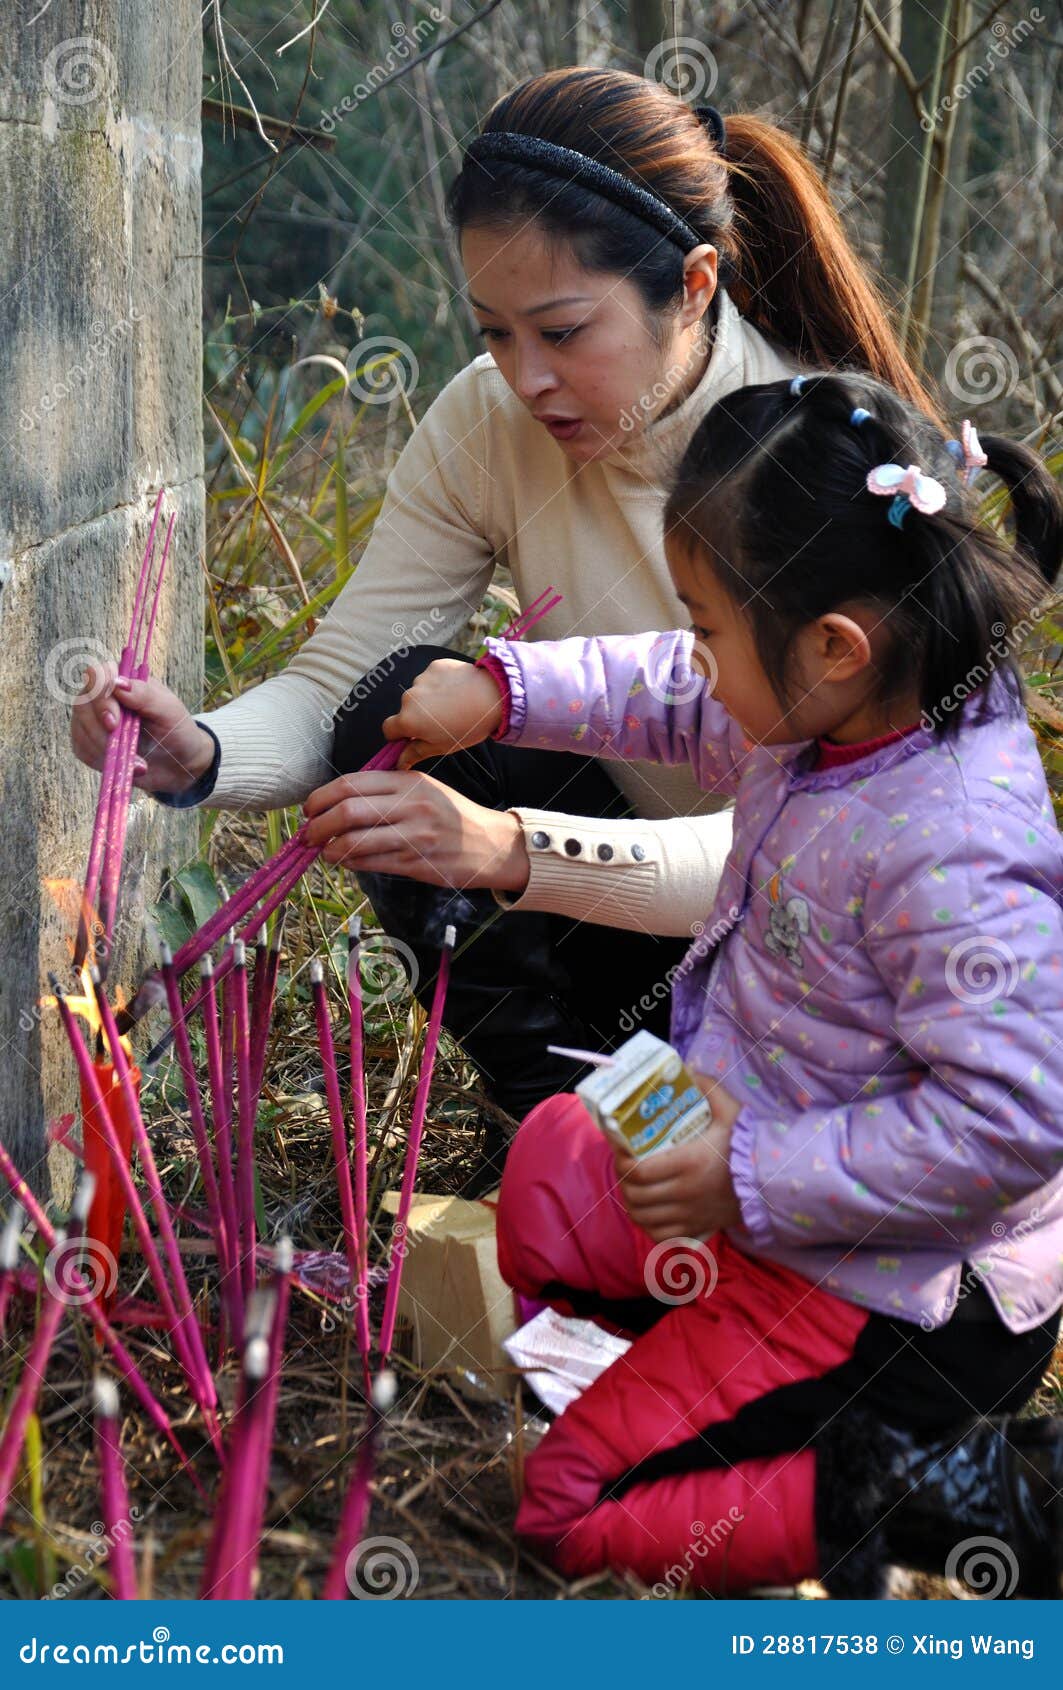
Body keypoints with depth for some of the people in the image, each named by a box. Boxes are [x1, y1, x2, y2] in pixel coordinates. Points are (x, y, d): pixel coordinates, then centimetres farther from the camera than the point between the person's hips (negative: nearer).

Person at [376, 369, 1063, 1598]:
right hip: (766, 1176, 10)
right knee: (549, 1175, 29)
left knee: (575, 1506, -4)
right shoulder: (840, 715, -7)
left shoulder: (949, 857, -35)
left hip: (896, 1292, -10)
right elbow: (678, 706, 14)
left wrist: (754, 1179, -29)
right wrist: (502, 690, 8)